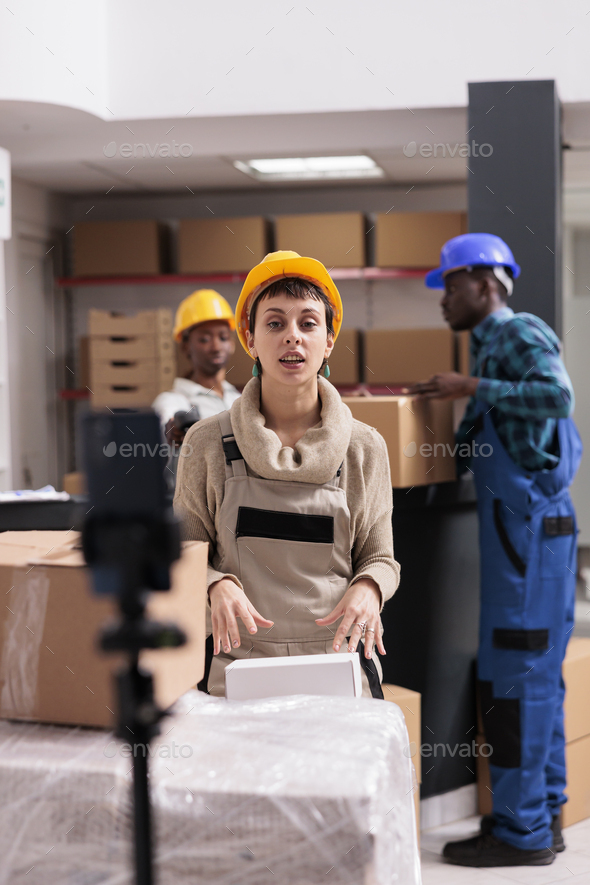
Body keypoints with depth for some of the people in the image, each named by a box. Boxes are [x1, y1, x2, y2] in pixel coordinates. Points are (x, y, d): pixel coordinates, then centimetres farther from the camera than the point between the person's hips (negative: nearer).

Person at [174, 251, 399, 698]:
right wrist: (217, 585, -14)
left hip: (340, 665, 1)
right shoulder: (208, 443, 1)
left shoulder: (364, 447, 3)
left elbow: (380, 557, 10)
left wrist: (367, 589, -12)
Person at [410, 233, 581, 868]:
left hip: (528, 527, -10)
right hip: (533, 525, 10)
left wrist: (472, 387, -26)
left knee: (512, 677, -7)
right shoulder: (496, 342, 19)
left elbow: (556, 395, -29)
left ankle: (521, 830, -1)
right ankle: (542, 813, 21)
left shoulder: (517, 334, -10)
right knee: (537, 675, 13)